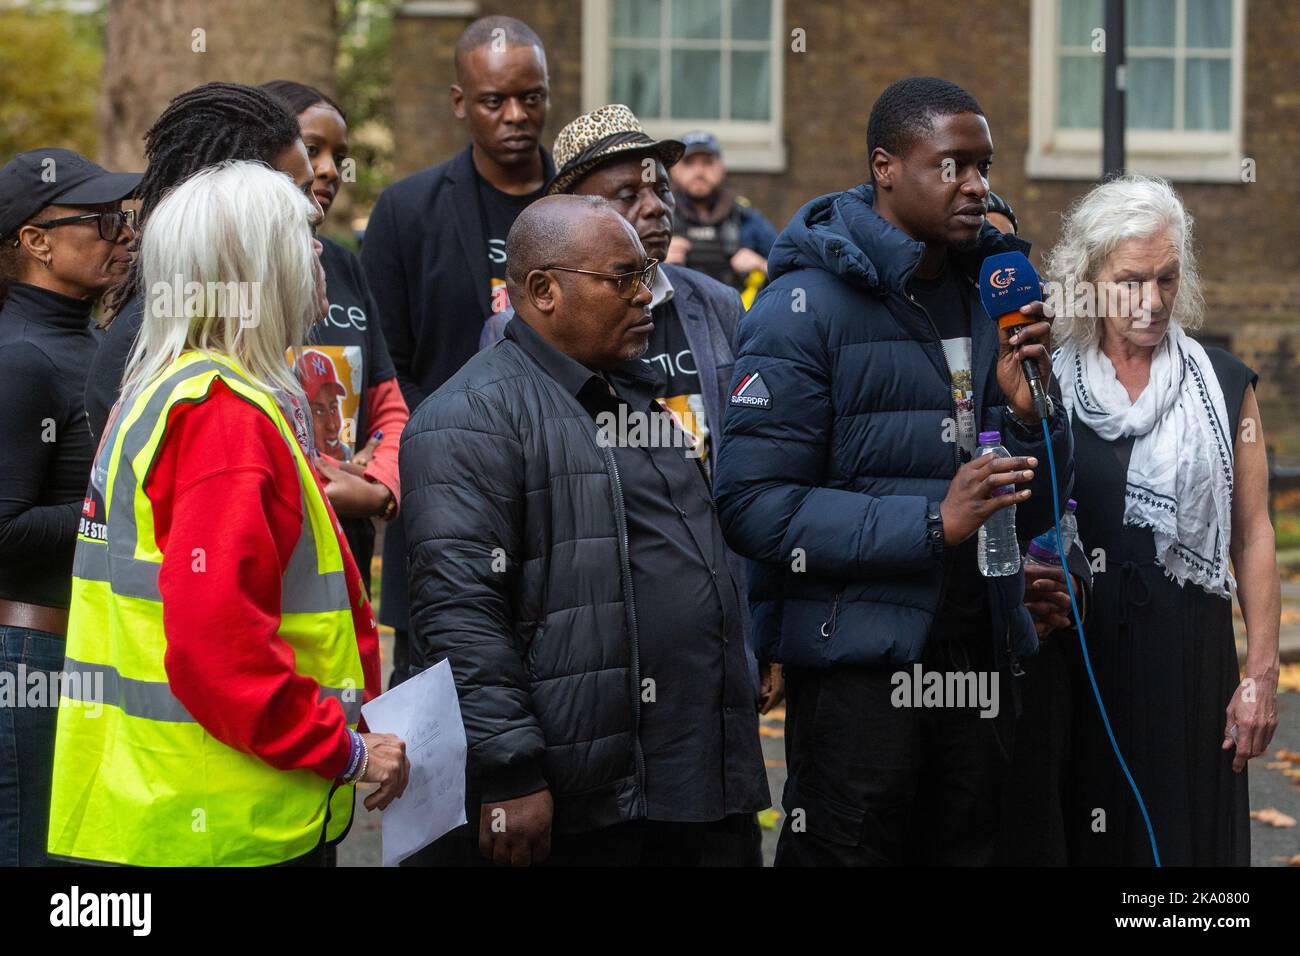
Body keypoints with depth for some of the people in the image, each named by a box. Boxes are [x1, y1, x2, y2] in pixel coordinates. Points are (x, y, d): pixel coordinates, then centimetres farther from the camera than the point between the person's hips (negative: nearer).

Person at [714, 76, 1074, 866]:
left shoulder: (993, 296, 10)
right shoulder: (810, 304, -9)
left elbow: (1037, 515, 12)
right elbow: (754, 503, -18)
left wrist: (1030, 408, -8)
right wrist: (933, 524, -22)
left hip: (982, 654, 6)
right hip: (861, 663, -6)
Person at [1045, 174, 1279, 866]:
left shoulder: (1223, 385, 3)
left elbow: (1253, 536, 2)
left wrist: (1261, 674, -2)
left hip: (1190, 660, 0)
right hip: (1075, 657, 0)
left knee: (1188, 837, 4)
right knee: (1086, 837, 6)